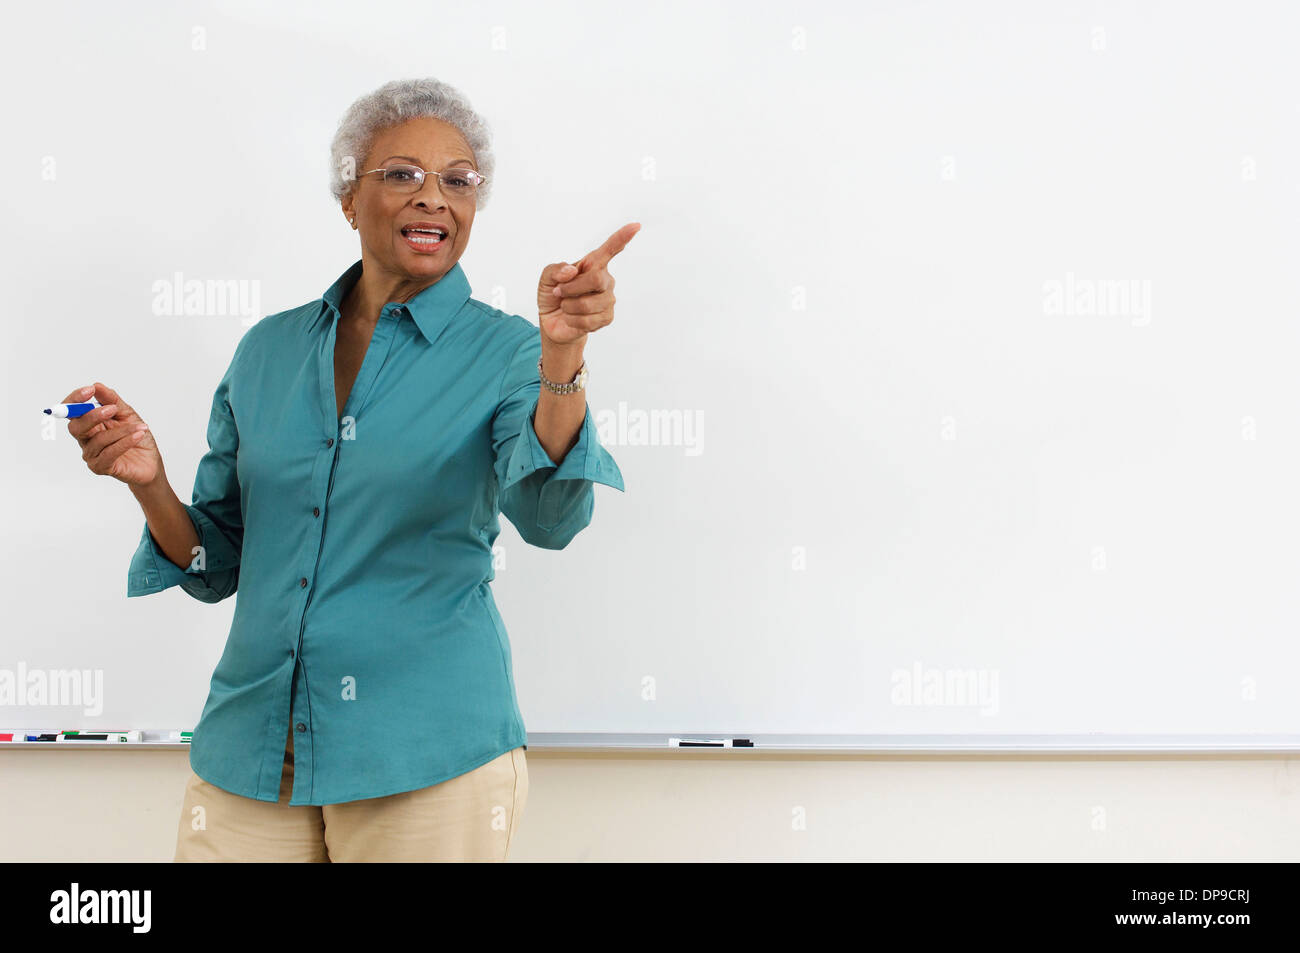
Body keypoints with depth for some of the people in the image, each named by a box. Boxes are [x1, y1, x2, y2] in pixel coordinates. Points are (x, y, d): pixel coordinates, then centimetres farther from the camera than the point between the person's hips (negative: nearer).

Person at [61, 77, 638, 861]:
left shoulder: (505, 351, -3)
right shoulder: (268, 349, 7)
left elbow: (548, 516, -22)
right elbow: (218, 566, 11)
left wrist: (563, 356, -37)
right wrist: (149, 484, -8)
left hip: (427, 752, -3)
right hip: (250, 750, 3)